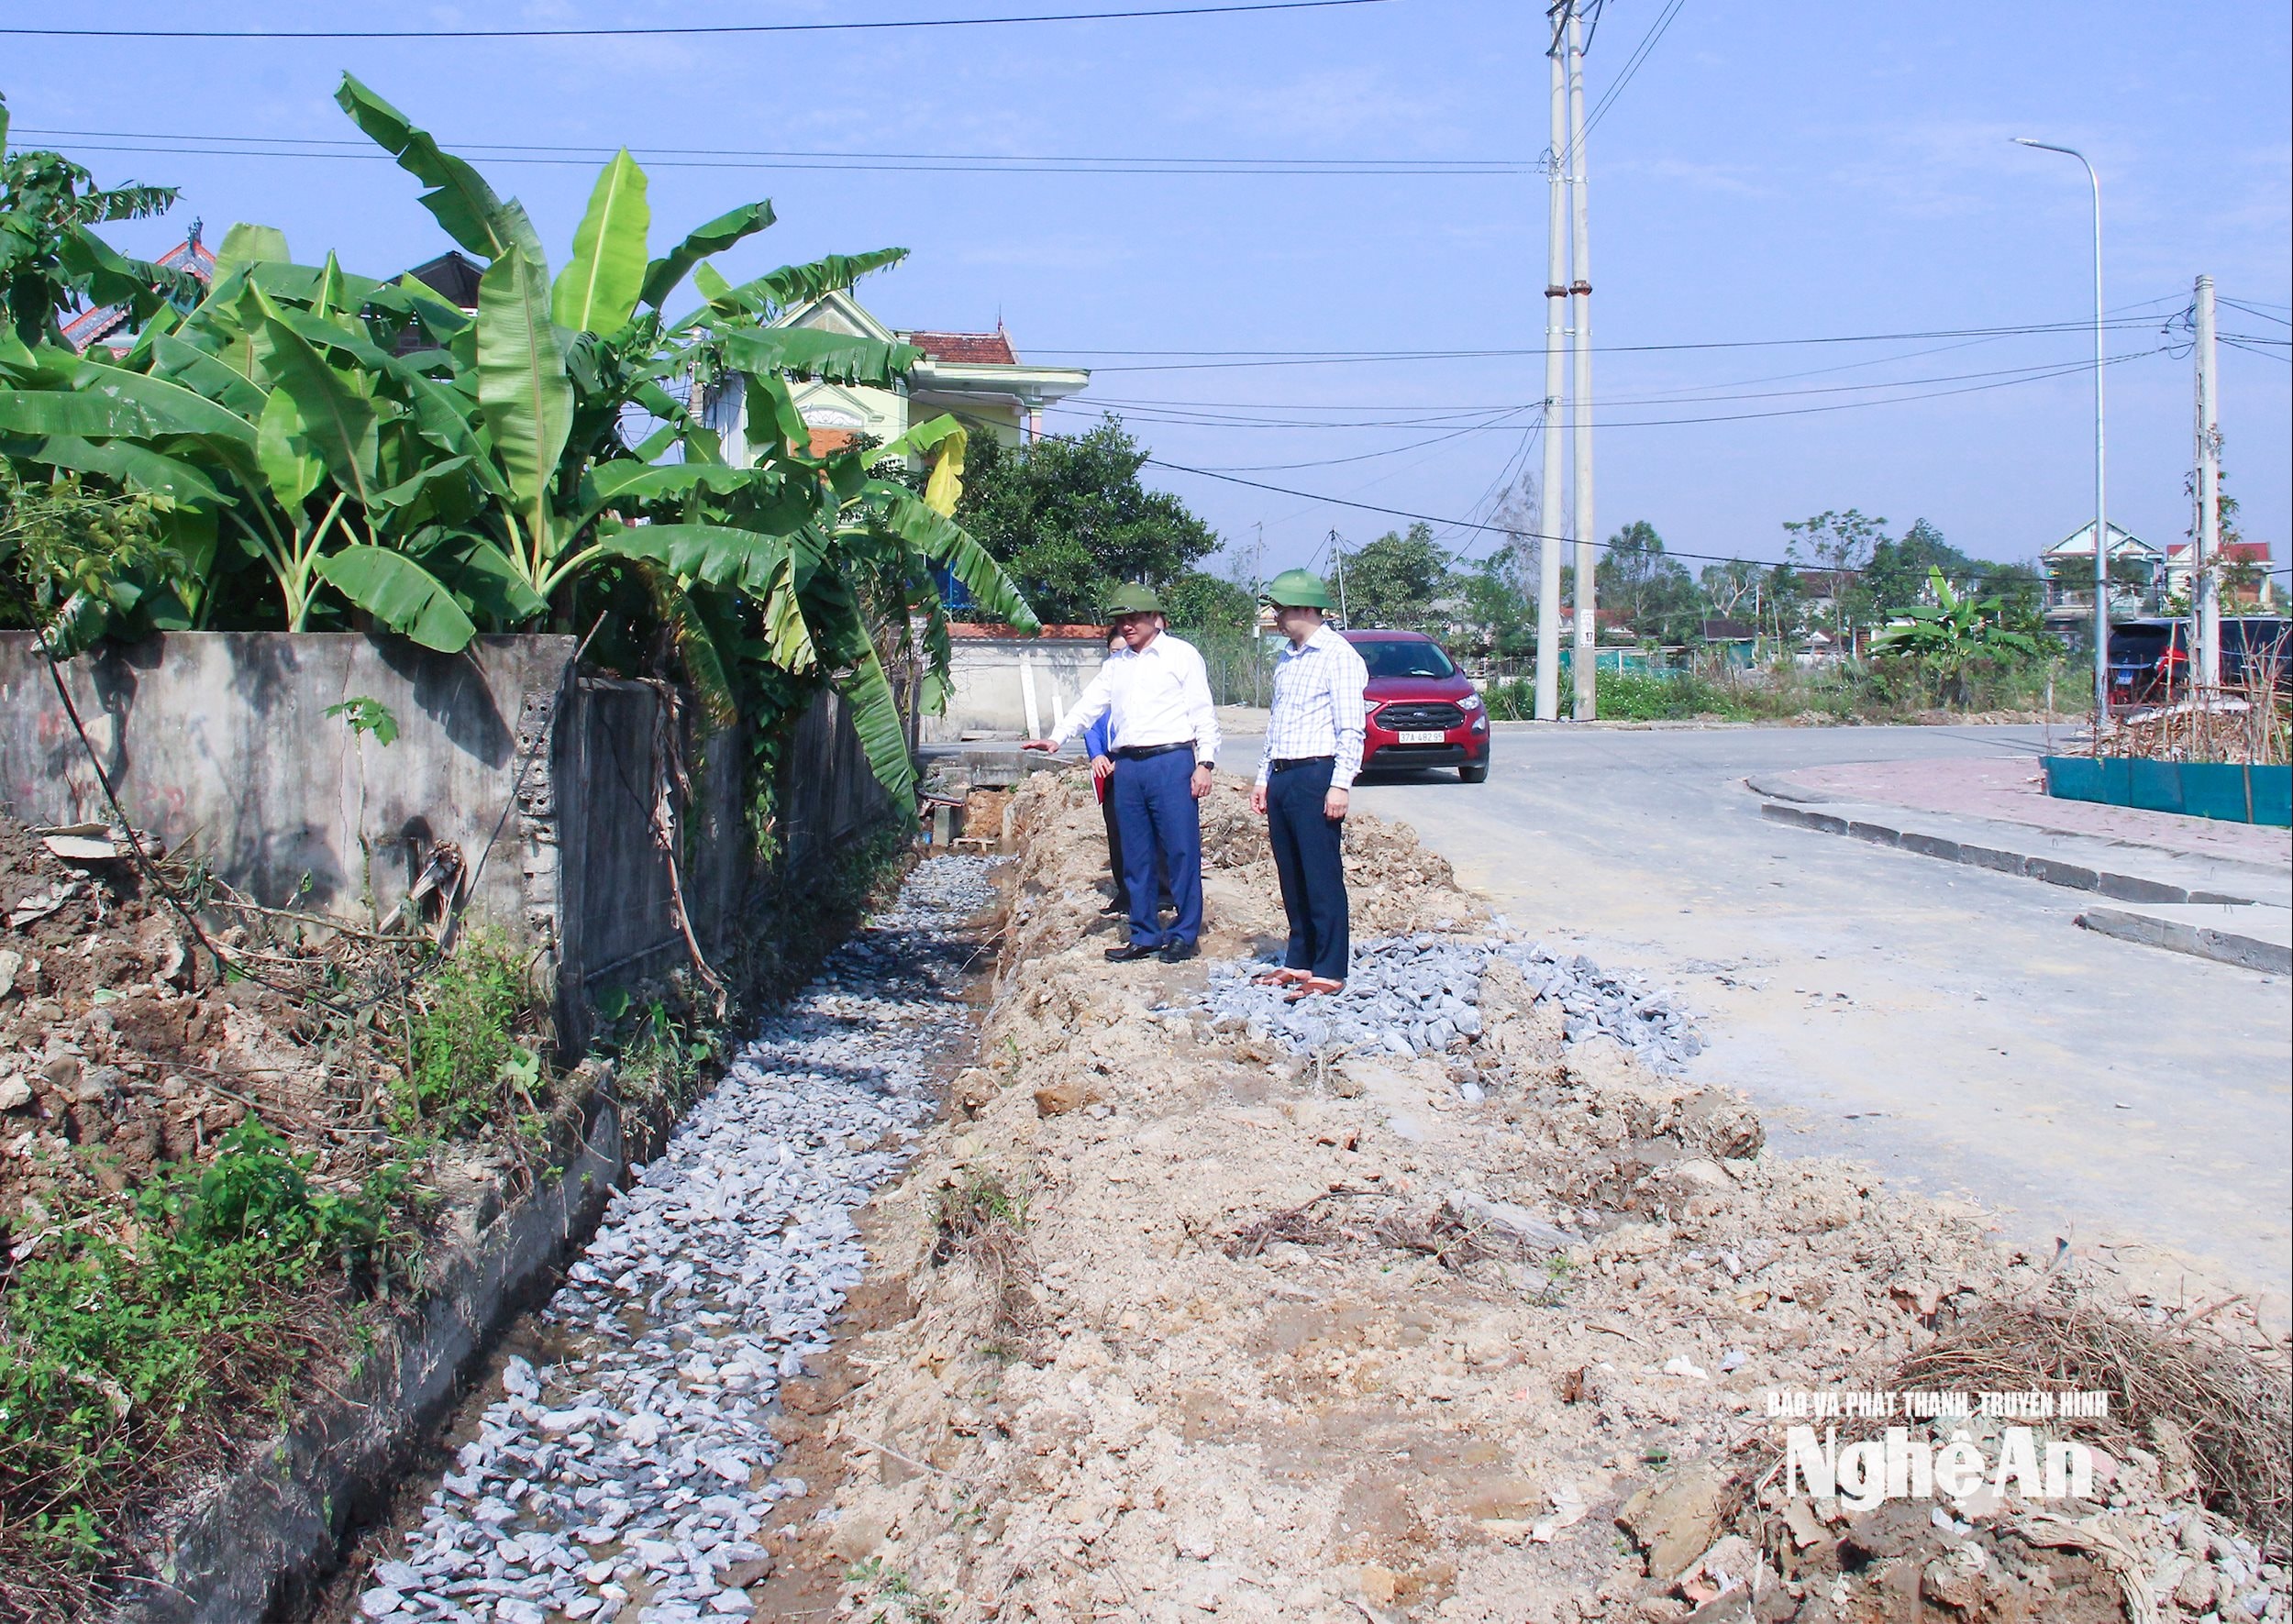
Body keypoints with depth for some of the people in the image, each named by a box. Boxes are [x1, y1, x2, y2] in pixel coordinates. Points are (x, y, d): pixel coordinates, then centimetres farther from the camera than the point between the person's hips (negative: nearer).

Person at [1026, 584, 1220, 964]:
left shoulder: (1181, 654, 4)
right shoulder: (1116, 663, 18)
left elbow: (1203, 713, 1)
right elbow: (1089, 704, 13)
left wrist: (1205, 762, -8)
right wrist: (1057, 738, -3)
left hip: (1171, 761, -5)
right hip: (1127, 765, 5)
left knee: (1181, 850, -4)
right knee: (1135, 856, 7)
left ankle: (1185, 935, 3)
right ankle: (1145, 935, 15)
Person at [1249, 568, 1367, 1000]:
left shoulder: (1337, 655, -8)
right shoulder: (1286, 660, 19)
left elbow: (1351, 729, -13)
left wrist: (1340, 785, -19)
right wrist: (1264, 778, 20)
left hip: (1316, 775, -8)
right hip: (1281, 778, 8)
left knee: (1322, 879, -6)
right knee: (1292, 880, 11)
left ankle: (1329, 972, -3)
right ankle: (1299, 961, 19)